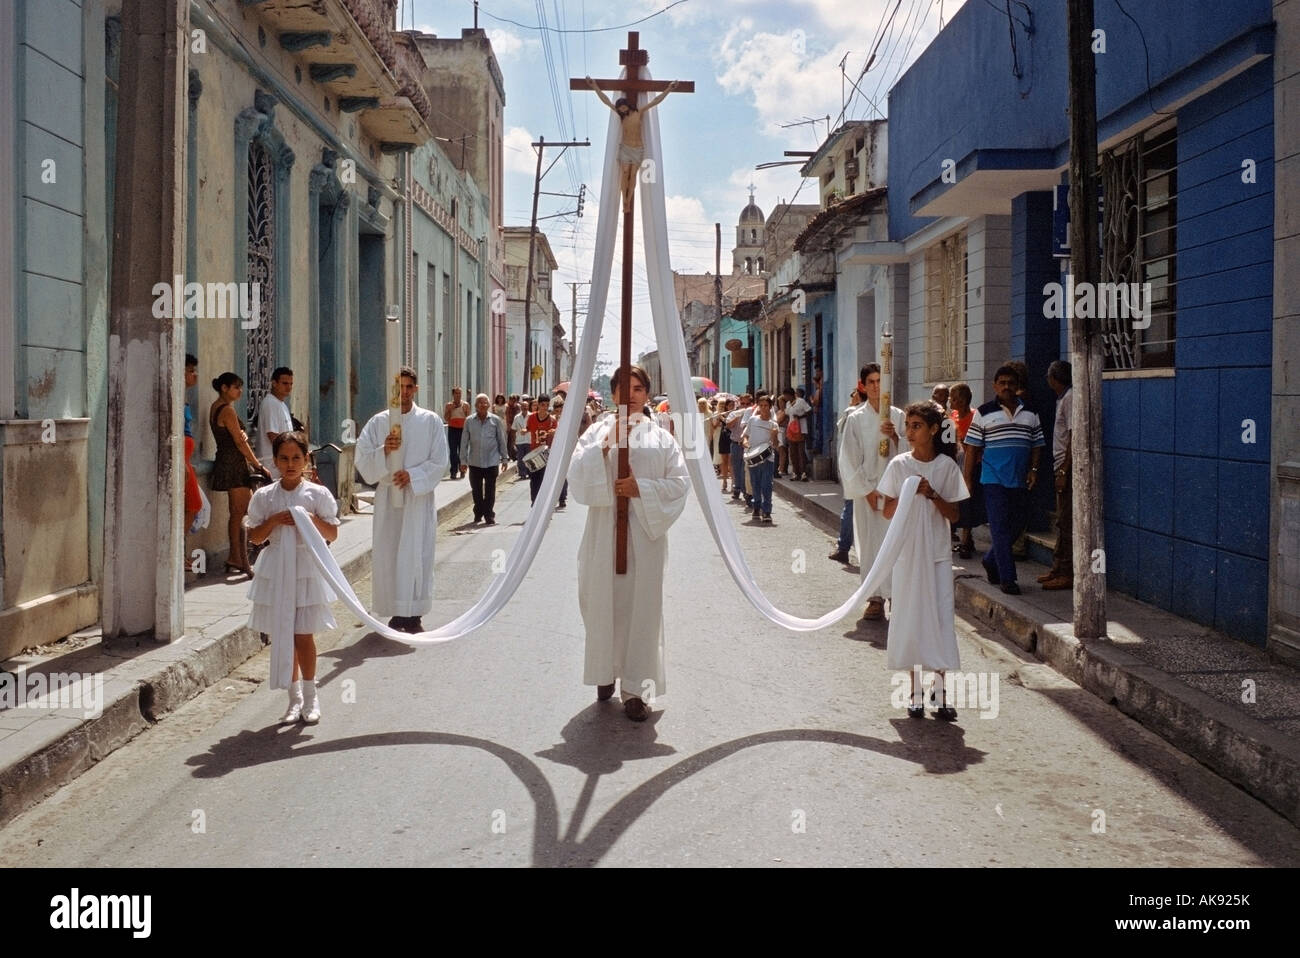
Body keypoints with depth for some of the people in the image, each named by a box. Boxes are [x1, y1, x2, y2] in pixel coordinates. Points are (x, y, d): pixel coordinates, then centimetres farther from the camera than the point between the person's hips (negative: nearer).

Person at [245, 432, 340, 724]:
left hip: (307, 568, -2)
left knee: (303, 634, -2)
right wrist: (273, 521, -10)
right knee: (282, 635, 6)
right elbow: (255, 537, 6)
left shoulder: (318, 494, -1)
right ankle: (295, 699, 18)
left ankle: (310, 697, 13)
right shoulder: (264, 496, 4)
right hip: (276, 570, 2)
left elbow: (332, 535, 1)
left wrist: (313, 520, -16)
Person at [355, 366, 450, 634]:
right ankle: (397, 614, 9)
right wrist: (383, 450, -17)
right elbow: (362, 459, 2)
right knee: (388, 554, 1)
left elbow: (439, 461, -1)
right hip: (388, 497, 1)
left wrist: (412, 475, -14)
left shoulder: (430, 421, 3)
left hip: (419, 498, -1)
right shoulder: (378, 422, 6)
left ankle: (414, 616, 6)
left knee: (417, 554, -1)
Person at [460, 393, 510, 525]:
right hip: (475, 462, 1)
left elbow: (502, 440, 5)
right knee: (476, 490, 9)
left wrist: (505, 458, 5)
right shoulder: (469, 421, 2)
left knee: (490, 490, 1)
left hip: (492, 461, -1)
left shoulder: (495, 420, 1)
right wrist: (463, 460, 4)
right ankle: (478, 514, 25)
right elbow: (464, 442, 6)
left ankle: (489, 516, 8)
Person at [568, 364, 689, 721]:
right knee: (604, 602, 4)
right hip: (605, 530, 0)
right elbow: (577, 474, -6)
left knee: (642, 606, -1)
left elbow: (679, 483, 1)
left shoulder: (661, 437, 7)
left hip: (646, 531, 0)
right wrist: (607, 442, -18)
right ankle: (606, 671, 24)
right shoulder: (597, 431, 7)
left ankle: (637, 688, 4)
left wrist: (642, 488, -13)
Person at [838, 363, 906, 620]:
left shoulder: (897, 416, 7)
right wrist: (866, 490, -5)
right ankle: (876, 598, 6)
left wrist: (895, 437, -12)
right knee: (870, 543, 0)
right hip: (866, 490, -1)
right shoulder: (855, 419, 3)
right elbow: (849, 459, 0)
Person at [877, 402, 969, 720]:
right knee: (910, 618, 3)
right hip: (907, 553, 0)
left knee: (940, 619, -3)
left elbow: (953, 515, 1)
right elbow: (888, 512, 1)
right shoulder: (899, 465, 0)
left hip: (937, 554, 0)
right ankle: (915, 693, 11)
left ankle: (942, 696, 2)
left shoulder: (947, 466, 0)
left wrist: (932, 495, -15)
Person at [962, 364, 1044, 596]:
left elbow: (1037, 445, 13)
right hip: (994, 480, -4)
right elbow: (972, 448, 1)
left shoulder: (1030, 414, 10)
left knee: (1017, 525, 11)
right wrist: (967, 478, -2)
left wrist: (1033, 469, -3)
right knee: (1000, 528, -6)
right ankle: (1007, 578, -3)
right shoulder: (984, 413, 1)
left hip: (1020, 481, 4)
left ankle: (991, 561, 32)